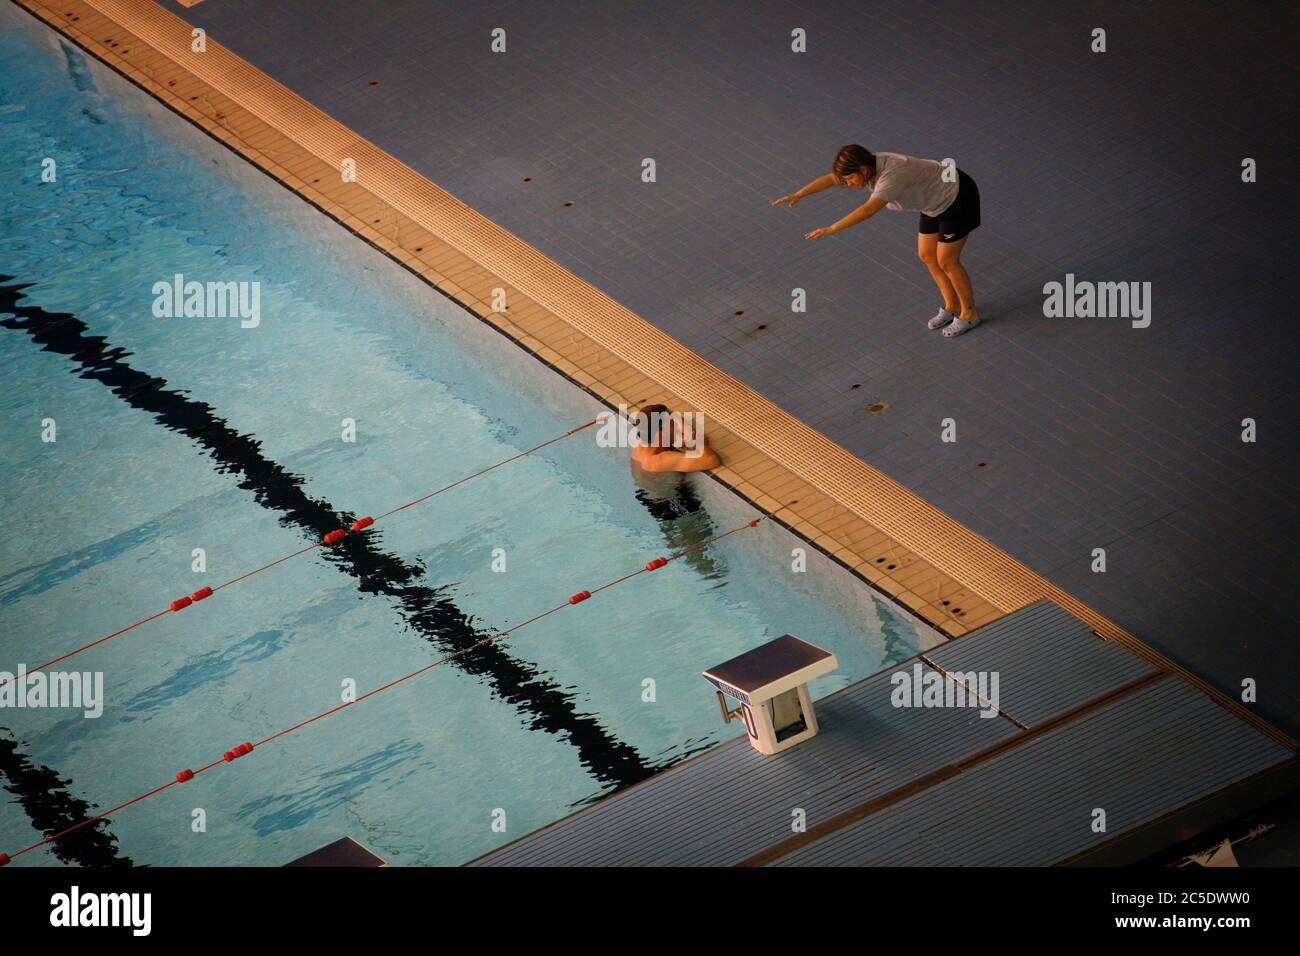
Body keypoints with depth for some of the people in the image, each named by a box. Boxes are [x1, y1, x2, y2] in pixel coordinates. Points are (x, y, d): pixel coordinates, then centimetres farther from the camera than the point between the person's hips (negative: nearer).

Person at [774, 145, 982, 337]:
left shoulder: (892, 175, -38)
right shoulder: (870, 165, -12)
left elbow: (868, 210, -49)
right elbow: (830, 178, -6)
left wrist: (830, 230, -51)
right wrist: (797, 195, -13)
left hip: (957, 198, -9)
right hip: (937, 201, 9)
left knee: (946, 261, 2)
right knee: (927, 256, 15)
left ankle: (969, 314, 22)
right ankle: (952, 306, 32)